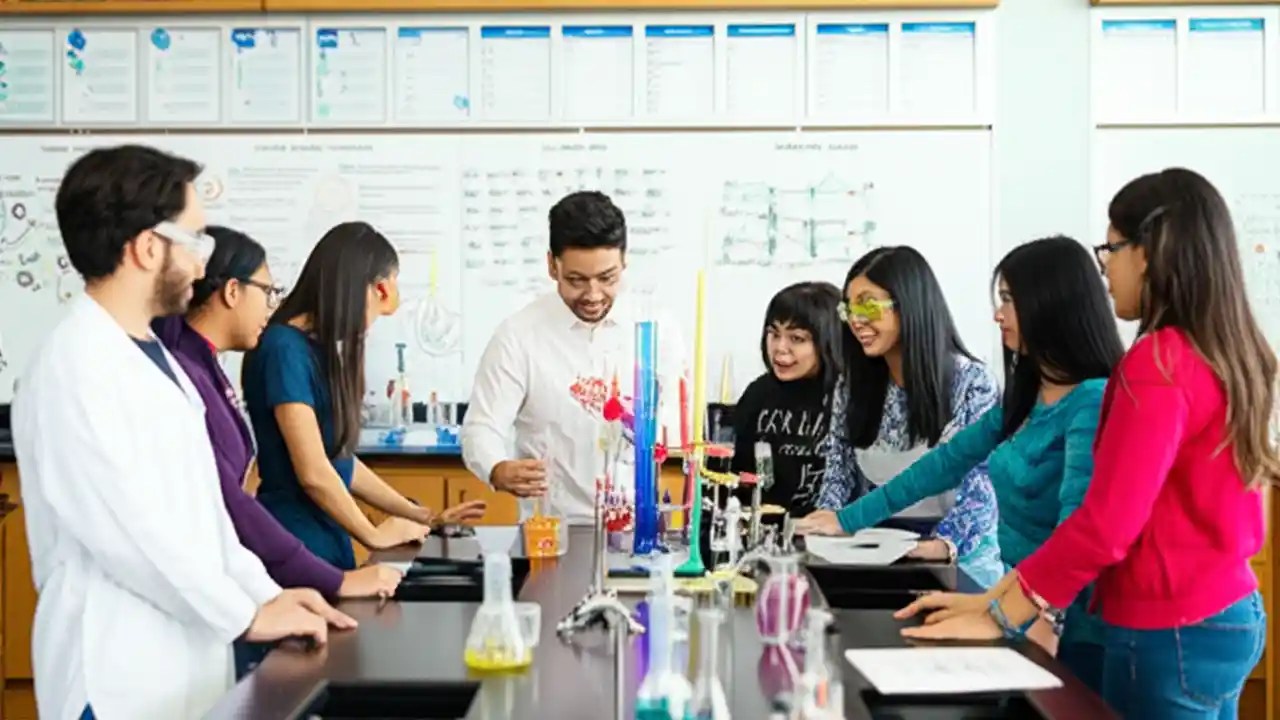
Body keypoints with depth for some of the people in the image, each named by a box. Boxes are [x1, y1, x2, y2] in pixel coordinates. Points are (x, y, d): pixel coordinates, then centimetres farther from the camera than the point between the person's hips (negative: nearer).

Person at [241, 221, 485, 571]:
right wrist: (374, 534, -4)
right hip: (296, 544, -8)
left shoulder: (322, 347, 9)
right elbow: (313, 473, -17)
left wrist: (421, 516, 13)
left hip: (330, 539, 8)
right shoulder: (286, 349, -15)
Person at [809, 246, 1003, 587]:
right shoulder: (853, 386, 7)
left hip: (960, 557, -3)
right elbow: (839, 476, 6)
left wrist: (945, 544, -28)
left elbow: (981, 483, -12)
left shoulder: (970, 381, -6)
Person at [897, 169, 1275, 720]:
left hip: (1170, 631, -8)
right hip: (1233, 615, 8)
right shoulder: (1233, 353, 6)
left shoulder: (1158, 361, -19)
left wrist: (1001, 616, -15)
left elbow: (1108, 521, -23)